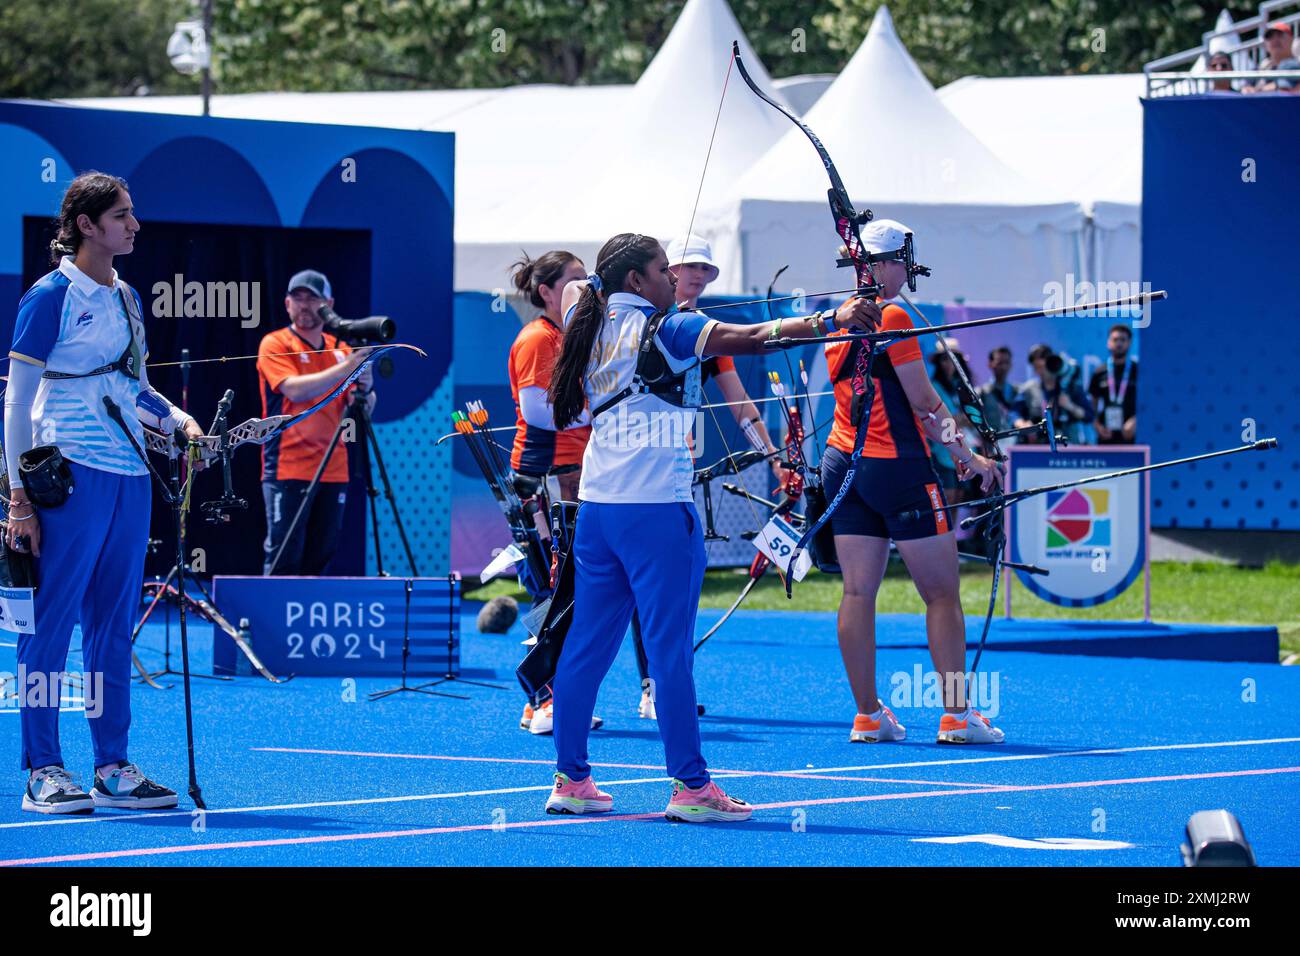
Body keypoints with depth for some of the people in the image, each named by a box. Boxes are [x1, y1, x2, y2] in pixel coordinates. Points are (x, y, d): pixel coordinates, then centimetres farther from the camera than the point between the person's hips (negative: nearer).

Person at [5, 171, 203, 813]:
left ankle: (112, 767, 14)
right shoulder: (52, 296, -7)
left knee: (114, 625, 10)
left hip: (129, 473, 7)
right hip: (72, 472, -7)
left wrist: (178, 420, 9)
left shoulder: (126, 298, 14)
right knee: (52, 621, -3)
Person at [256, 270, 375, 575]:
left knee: (321, 559, 5)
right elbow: (295, 390, -18)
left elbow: (364, 409, 12)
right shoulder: (275, 344, -1)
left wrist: (365, 389, -11)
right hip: (289, 467, -5)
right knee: (284, 559, -10)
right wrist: (344, 369, -24)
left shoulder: (341, 349, 14)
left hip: (333, 470, 5)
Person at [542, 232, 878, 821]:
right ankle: (690, 787, -6)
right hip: (655, 507, -7)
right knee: (669, 649, -7)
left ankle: (570, 779, 13)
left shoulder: (591, 327, 11)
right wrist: (831, 320, -27)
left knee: (587, 642, 10)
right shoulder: (664, 331, -8)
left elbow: (573, 288, 35)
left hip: (597, 505, 7)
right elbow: (751, 337, -20)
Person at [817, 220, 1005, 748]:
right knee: (942, 593, 0)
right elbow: (923, 402, -12)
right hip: (897, 466, -8)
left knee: (858, 591, 5)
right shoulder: (892, 319, -13)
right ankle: (957, 715, 1)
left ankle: (868, 714, 6)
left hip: (844, 462, 8)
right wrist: (967, 456, -3)